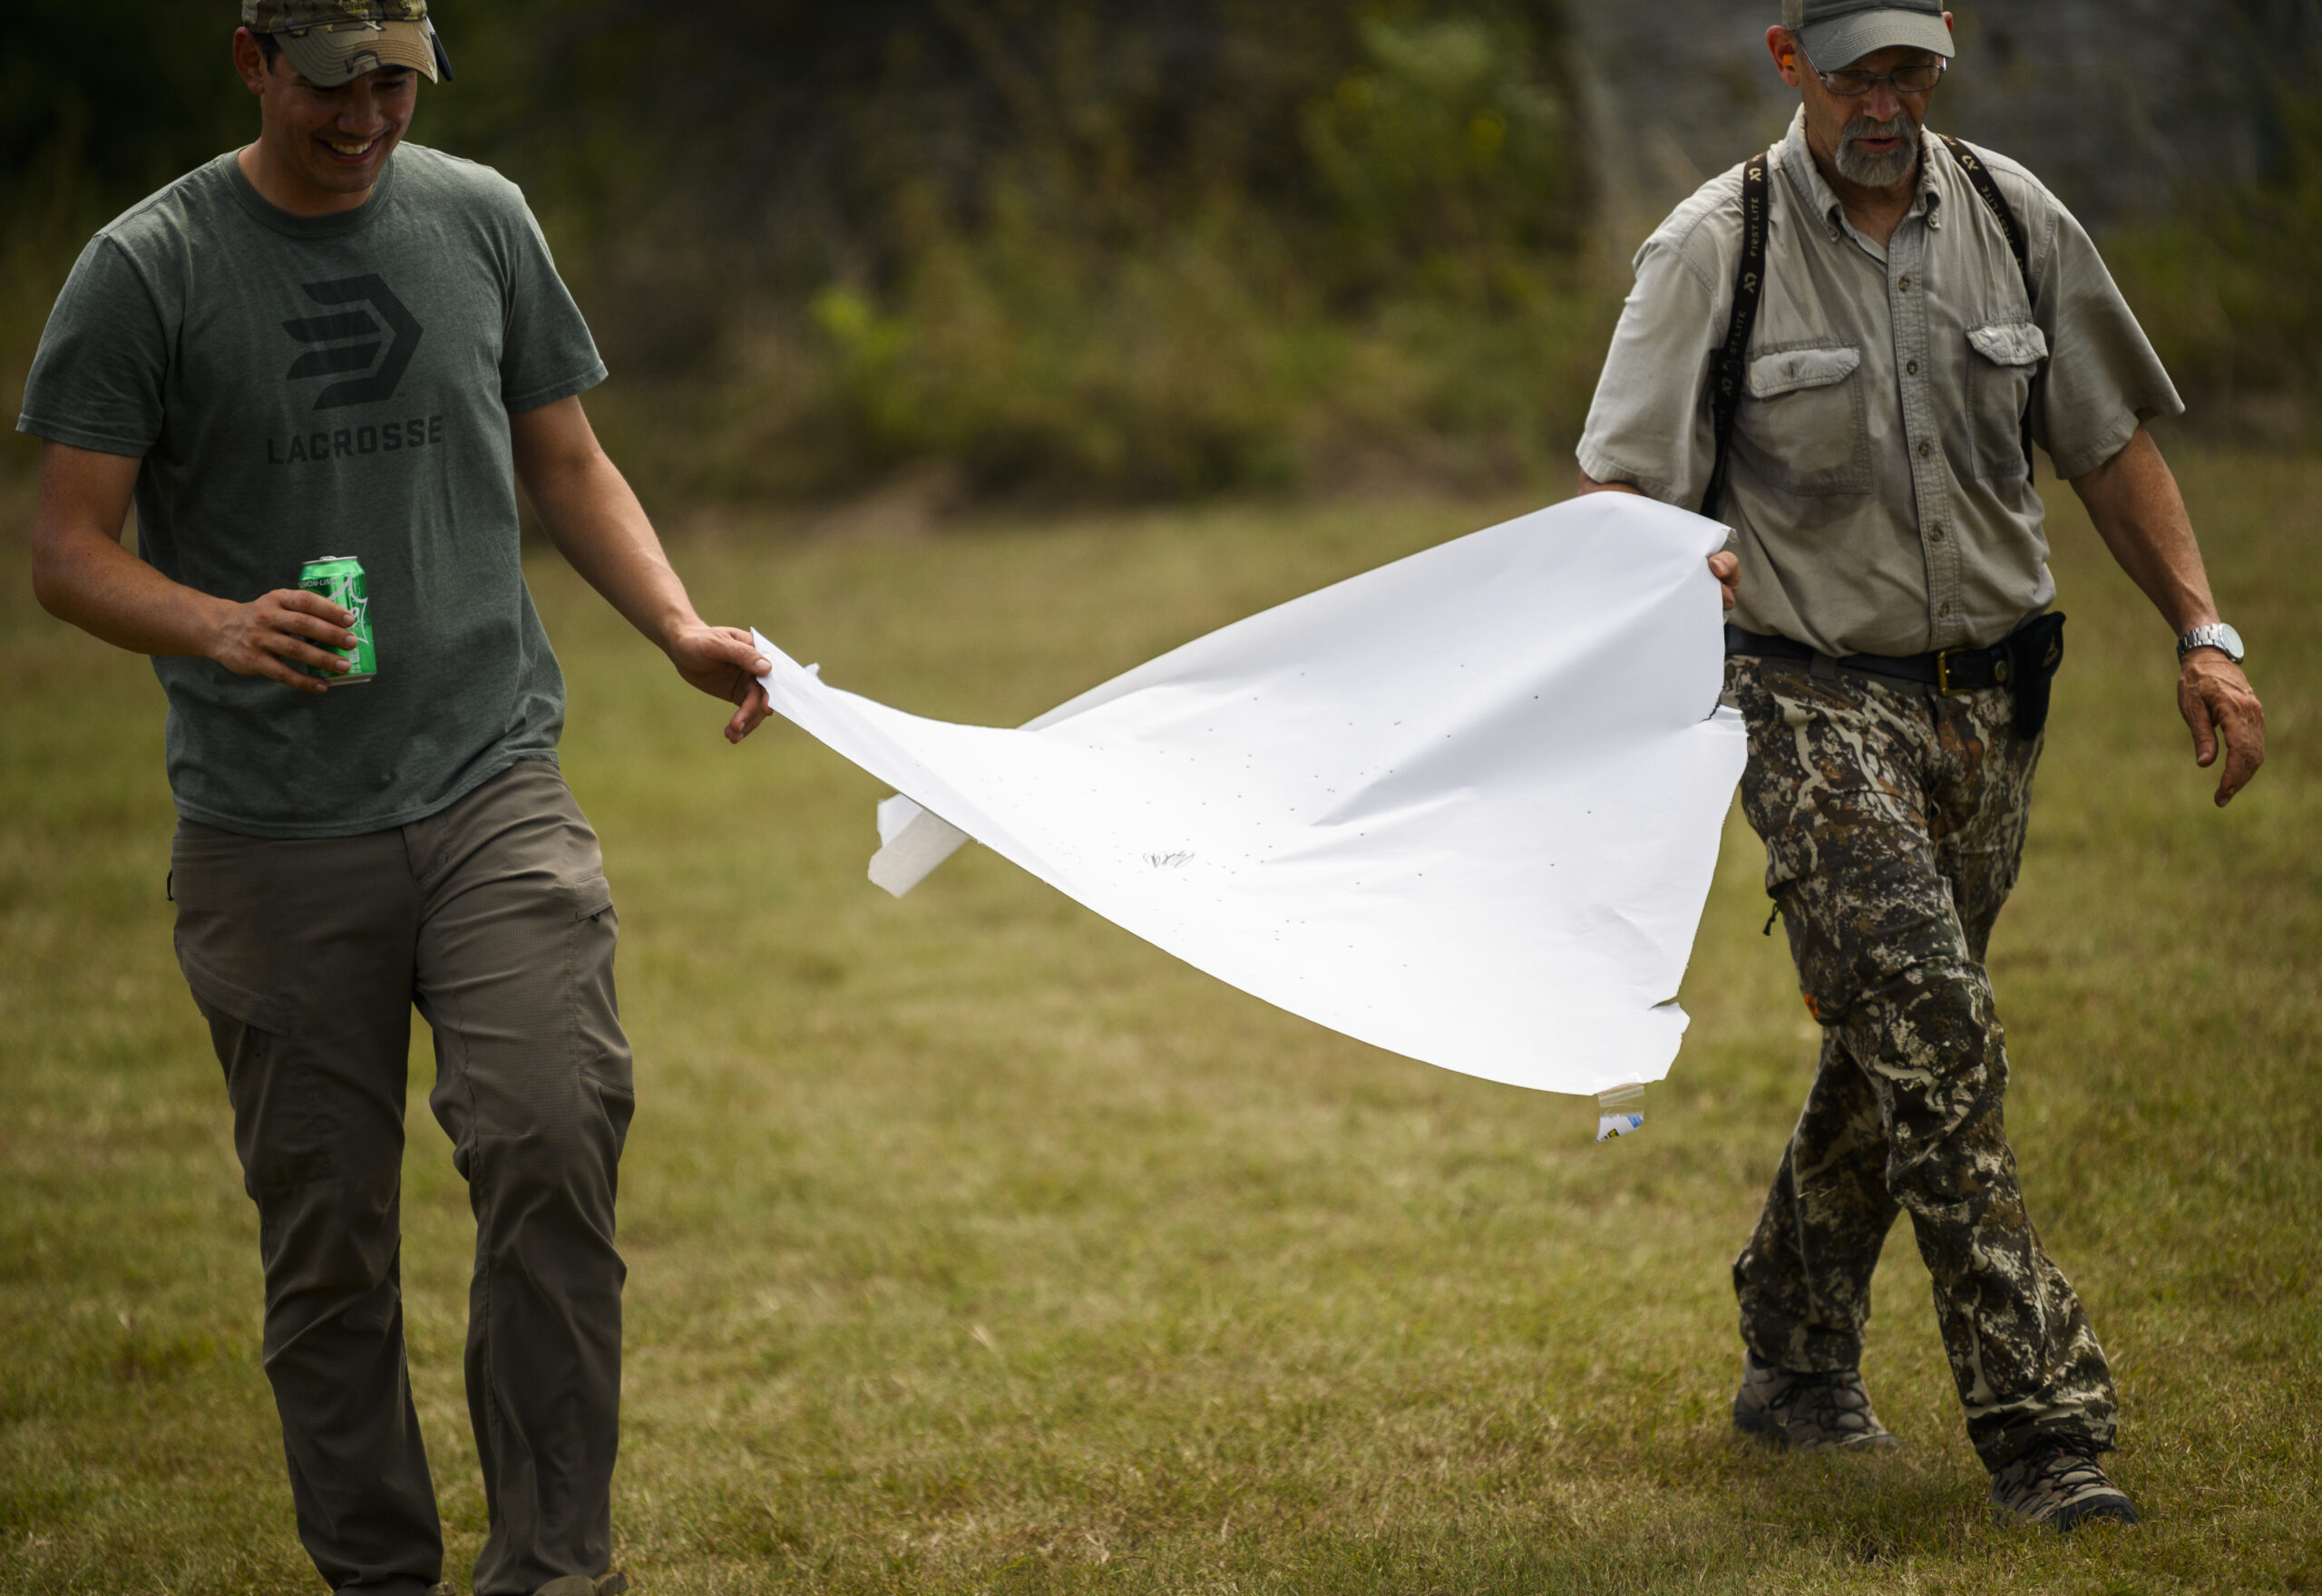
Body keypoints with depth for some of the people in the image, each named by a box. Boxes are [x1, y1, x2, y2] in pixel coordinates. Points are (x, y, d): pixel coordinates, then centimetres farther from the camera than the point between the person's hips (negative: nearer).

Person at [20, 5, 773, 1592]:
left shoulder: (479, 218, 9)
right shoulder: (148, 271, -1)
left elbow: (567, 464, 19)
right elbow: (68, 549, -3)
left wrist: (682, 628, 1)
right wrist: (217, 628, -23)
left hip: (494, 788, 1)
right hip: (273, 835, -1)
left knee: (552, 1139, -18)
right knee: (326, 1237, 4)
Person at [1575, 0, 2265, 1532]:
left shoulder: (2015, 219, 4)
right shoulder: (1713, 252, -8)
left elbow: (2111, 444, 12)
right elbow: (1618, 490, -9)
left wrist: (2205, 633, 3)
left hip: (1984, 700, 5)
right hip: (1815, 696, -4)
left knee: (1896, 1046, 12)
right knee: (1928, 1014, -19)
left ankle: (1796, 1364, 33)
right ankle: (2040, 1419, -18)